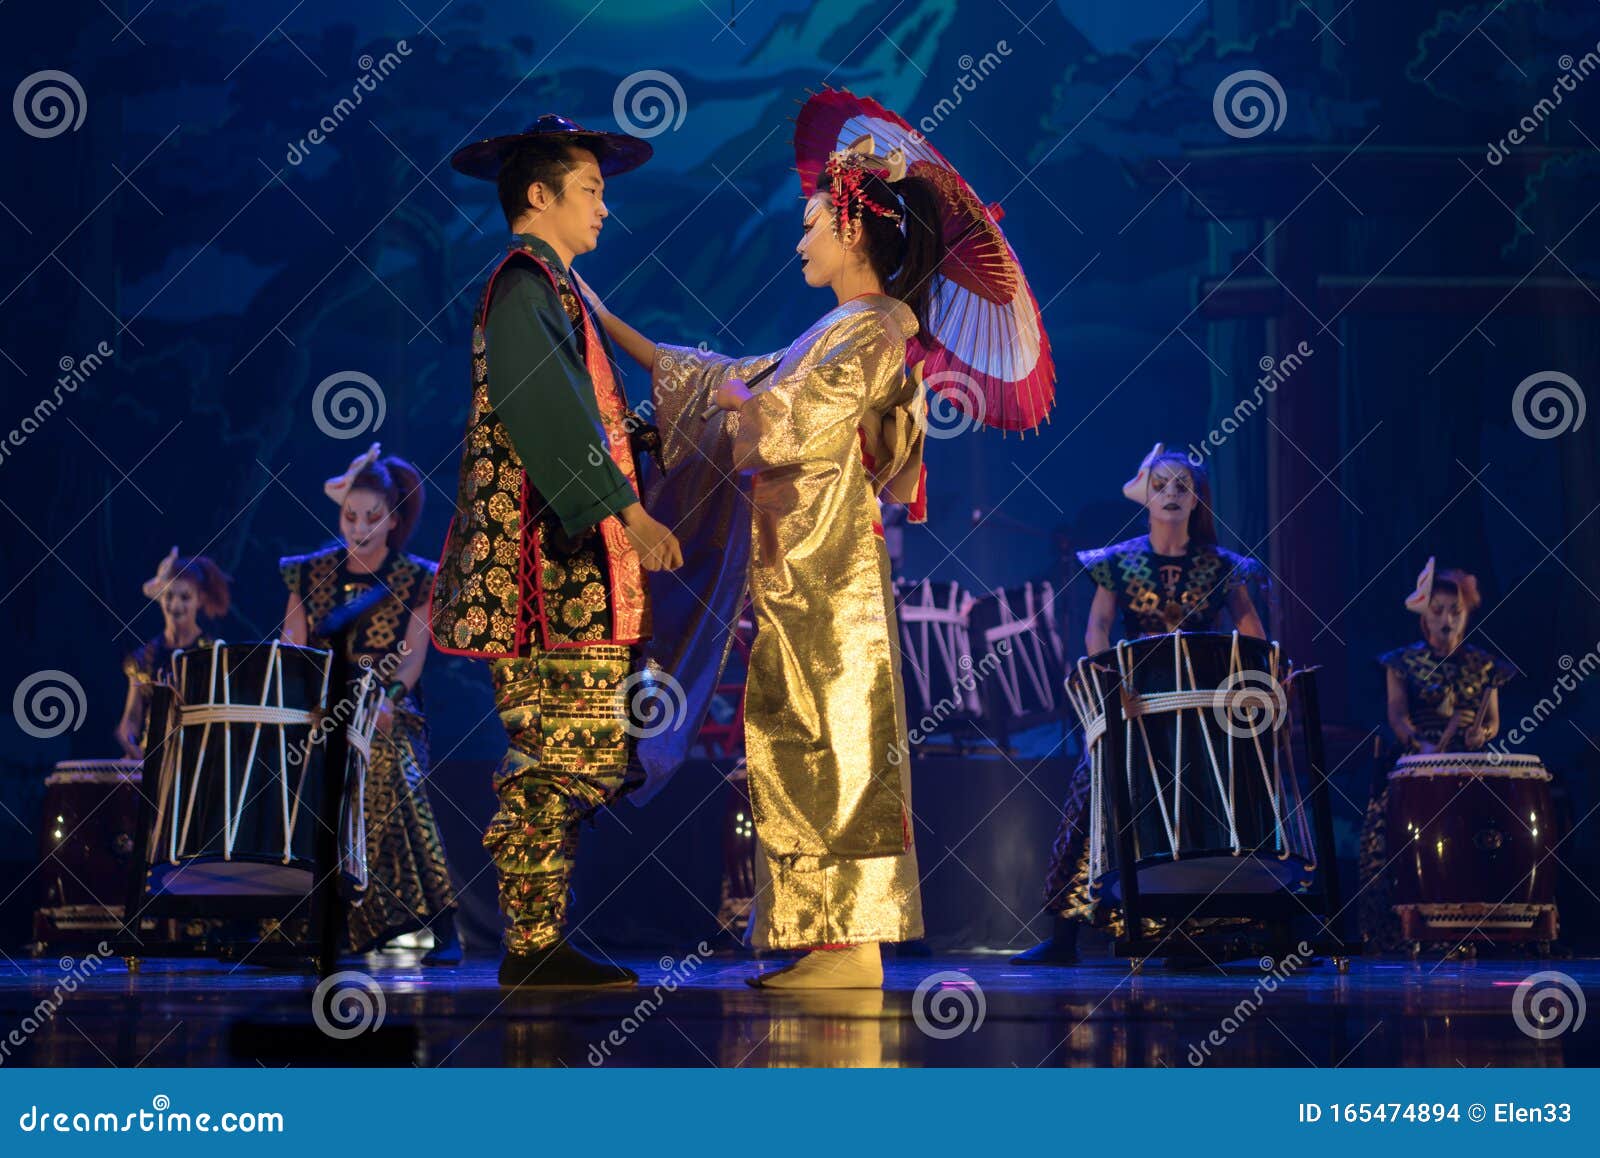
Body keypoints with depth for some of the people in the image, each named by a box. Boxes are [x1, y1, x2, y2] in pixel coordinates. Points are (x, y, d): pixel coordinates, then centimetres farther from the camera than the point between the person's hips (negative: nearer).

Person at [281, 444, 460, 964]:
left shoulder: (417, 581, 4)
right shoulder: (310, 574, 10)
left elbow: (413, 652, -8)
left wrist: (387, 697, -27)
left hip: (388, 716, -2)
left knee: (396, 782, -29)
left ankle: (443, 928, -26)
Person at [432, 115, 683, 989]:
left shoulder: (547, 286, 21)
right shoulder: (525, 284, -10)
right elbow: (547, 410, -22)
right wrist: (627, 511, -29)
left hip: (570, 566, 10)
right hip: (552, 564, -10)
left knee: (566, 763, 9)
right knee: (556, 760, -8)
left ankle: (538, 945, 13)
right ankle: (532, 948, -4)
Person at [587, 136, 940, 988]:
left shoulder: (871, 328, -9)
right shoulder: (840, 330, 20)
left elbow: (791, 428, -18)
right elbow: (735, 383, 24)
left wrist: (737, 395, 3)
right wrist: (610, 324, 25)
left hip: (826, 568, -10)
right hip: (798, 568, 10)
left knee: (829, 738, -9)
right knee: (812, 742, 8)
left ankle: (854, 949, -8)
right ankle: (836, 943, 10)